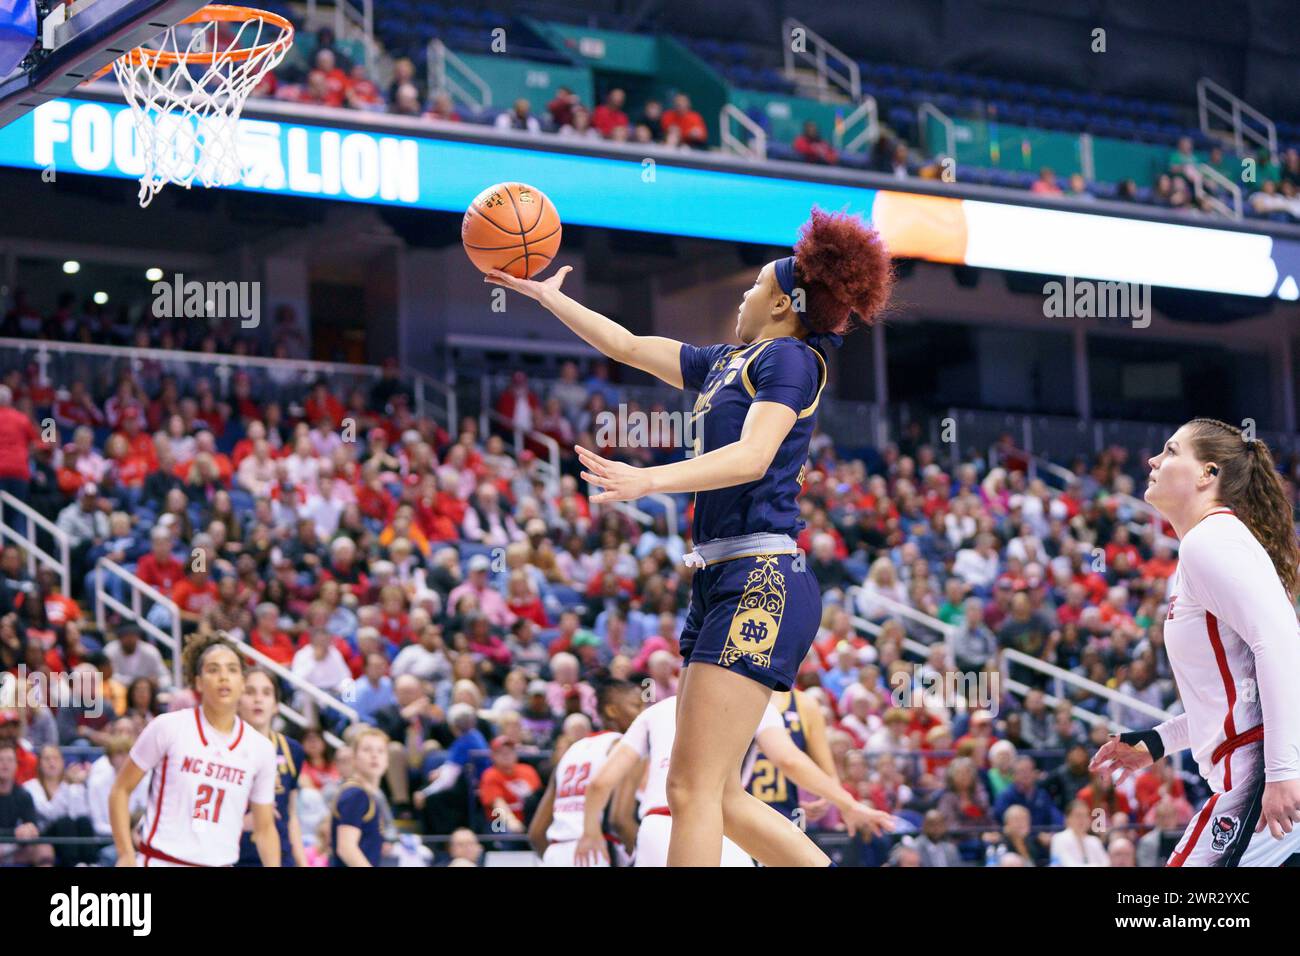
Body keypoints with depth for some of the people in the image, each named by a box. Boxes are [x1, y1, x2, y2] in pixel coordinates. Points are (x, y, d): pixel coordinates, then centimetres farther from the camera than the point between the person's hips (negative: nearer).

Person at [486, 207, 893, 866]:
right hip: (719, 584, 9)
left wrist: (648, 480, -32)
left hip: (762, 586, -9)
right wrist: (545, 295, 36)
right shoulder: (725, 364, 23)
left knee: (692, 788, -14)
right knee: (719, 797, 6)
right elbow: (627, 346, 32)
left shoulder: (790, 357, -3)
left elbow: (752, 457, -19)